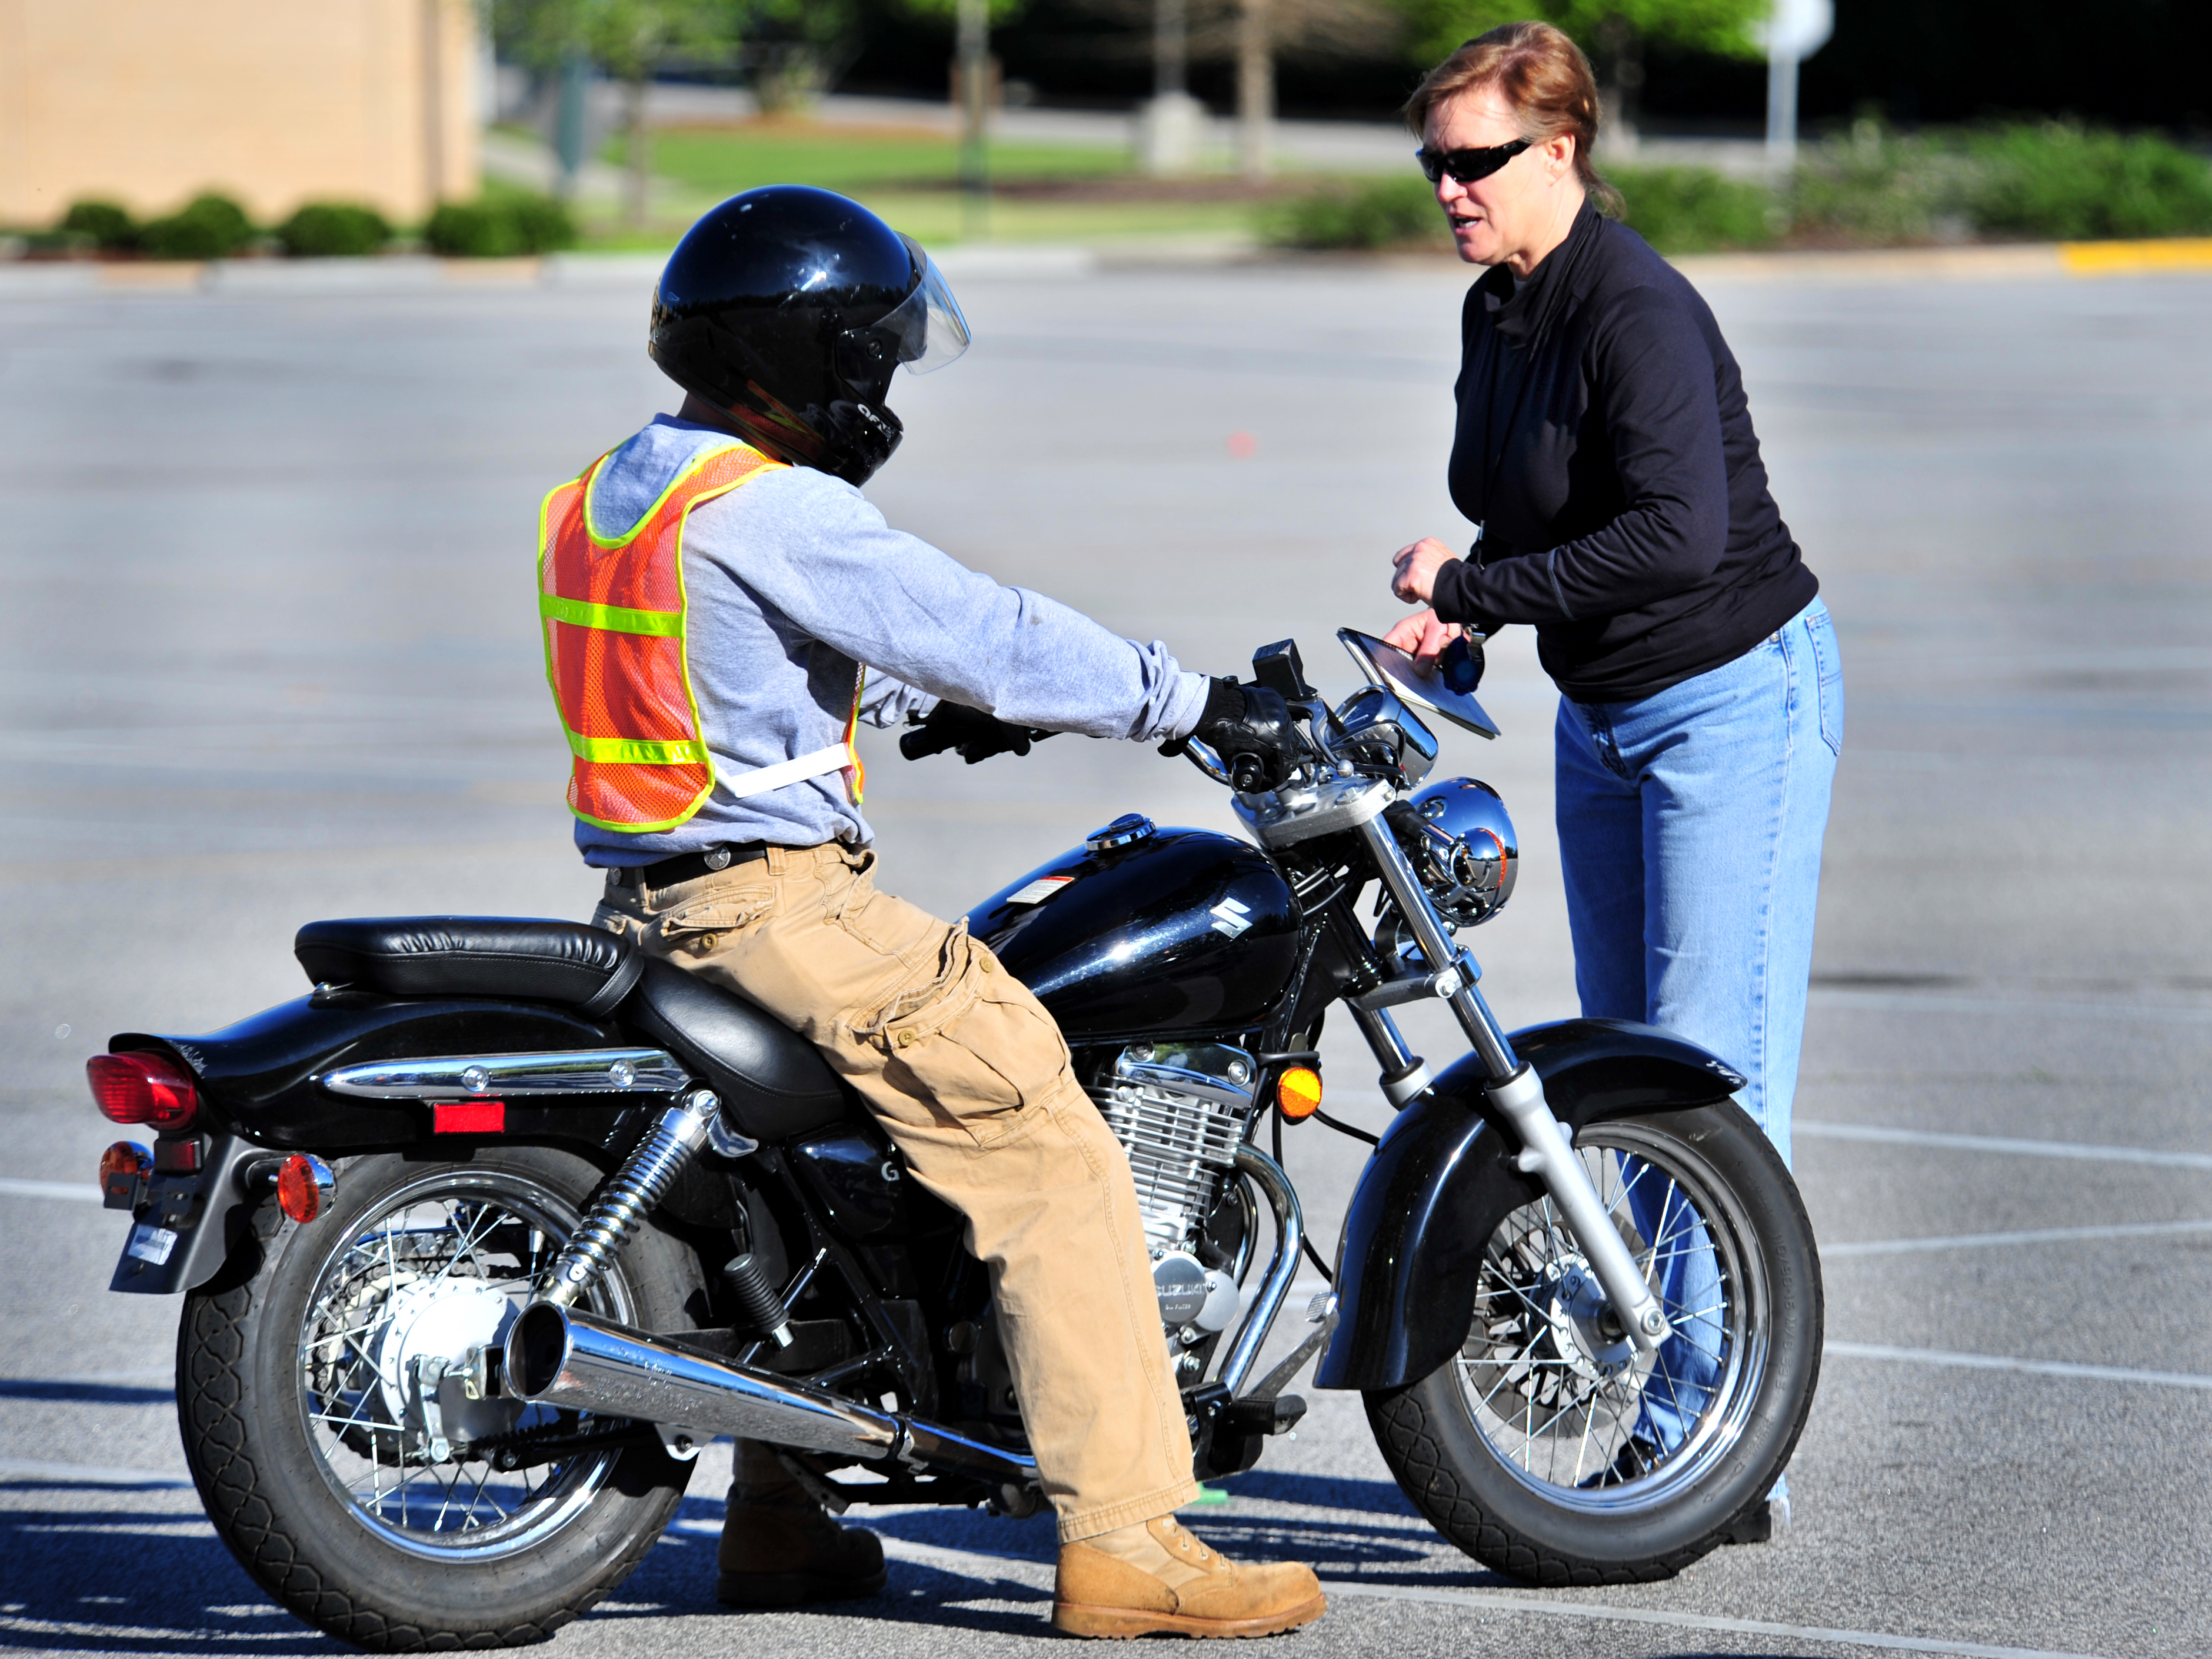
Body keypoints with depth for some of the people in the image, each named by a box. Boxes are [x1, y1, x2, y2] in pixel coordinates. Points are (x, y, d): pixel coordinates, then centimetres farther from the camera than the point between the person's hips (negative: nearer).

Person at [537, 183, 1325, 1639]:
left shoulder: (618, 489, 14)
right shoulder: (769, 506, -15)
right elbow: (981, 633, -17)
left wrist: (930, 705, 30)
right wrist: (1199, 704, -11)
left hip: (657, 898, 10)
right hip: (774, 899, -10)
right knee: (1047, 1152, -10)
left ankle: (779, 1521, 32)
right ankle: (1124, 1541, -16)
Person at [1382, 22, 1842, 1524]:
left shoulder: (1637, 311, -21)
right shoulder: (1494, 314, 6)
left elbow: (1679, 534, -33)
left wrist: (1475, 588, -27)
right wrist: (1455, 614, -3)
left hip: (1737, 697, -10)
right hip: (1604, 713, 10)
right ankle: (1655, 1422, 18)